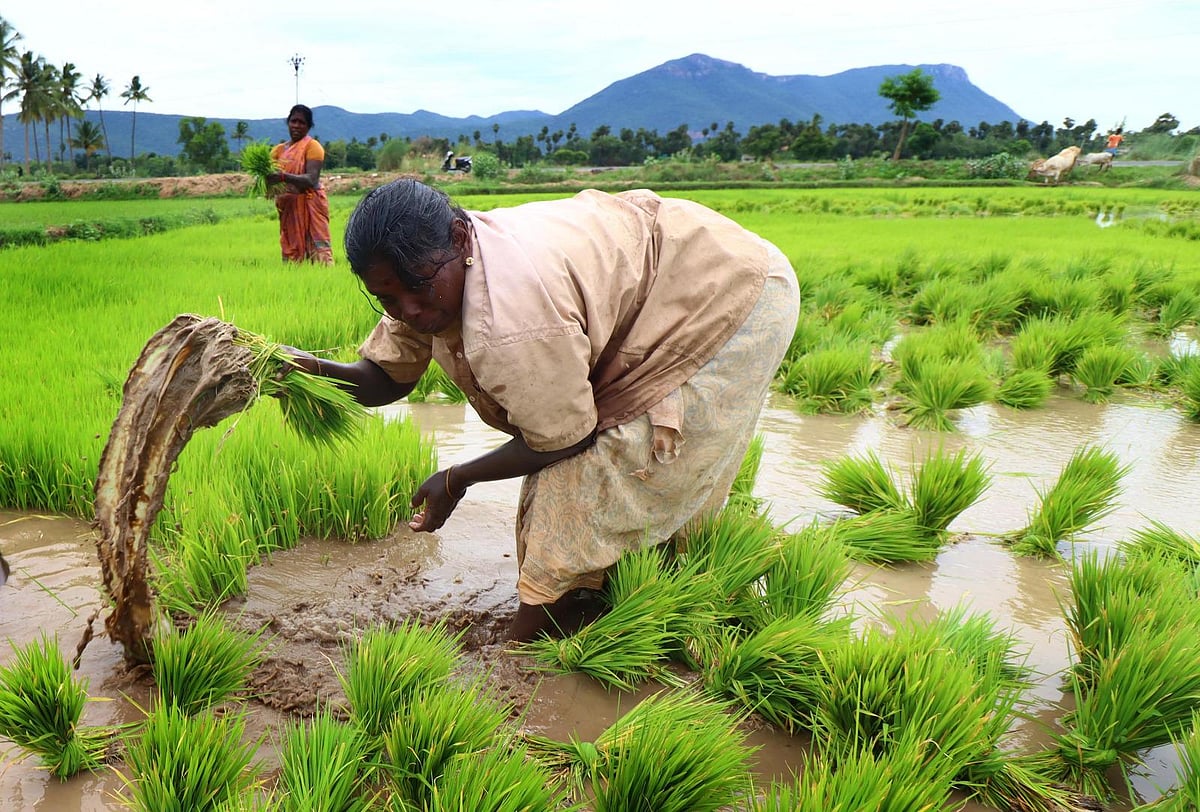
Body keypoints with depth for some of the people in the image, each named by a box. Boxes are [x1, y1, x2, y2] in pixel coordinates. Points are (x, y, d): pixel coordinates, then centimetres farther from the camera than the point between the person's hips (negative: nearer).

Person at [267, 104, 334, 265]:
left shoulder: (312, 146, -3)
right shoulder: (279, 150, 15)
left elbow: (312, 180, -17)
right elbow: (267, 171, 6)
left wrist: (283, 177, -31)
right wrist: (266, 178, -19)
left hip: (309, 206, -5)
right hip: (287, 209, 5)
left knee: (316, 249, -12)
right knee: (291, 252, 6)